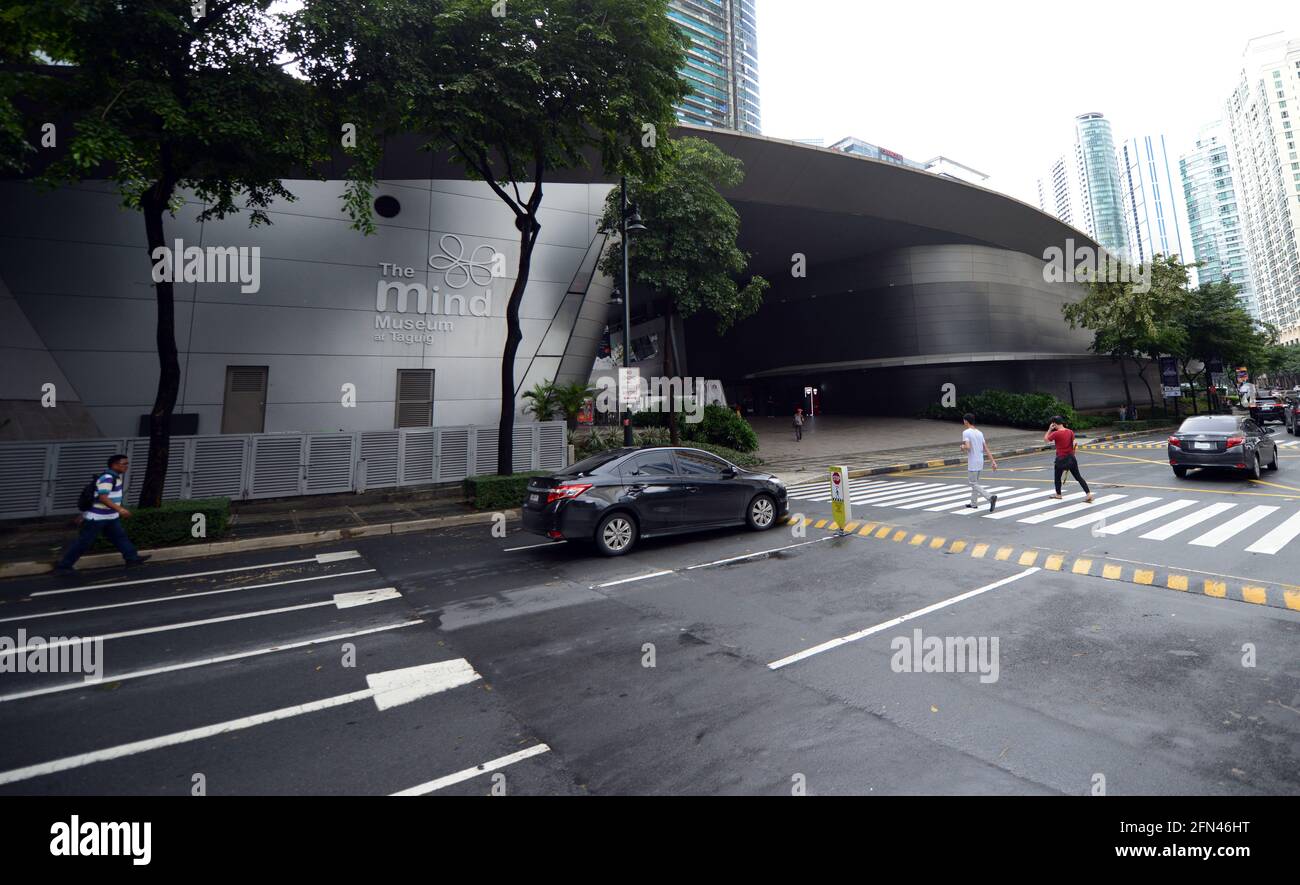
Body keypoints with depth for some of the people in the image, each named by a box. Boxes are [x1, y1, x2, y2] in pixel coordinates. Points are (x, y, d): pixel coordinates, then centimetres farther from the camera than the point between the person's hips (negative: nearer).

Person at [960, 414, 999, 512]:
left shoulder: (966, 432, -12)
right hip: (980, 462, 8)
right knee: (975, 482, 19)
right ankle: (974, 503, 25)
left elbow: (968, 447, -24)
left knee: (974, 484, -2)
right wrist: (993, 461, 6)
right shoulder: (979, 433, 10)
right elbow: (986, 449, 7)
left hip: (972, 463, -8)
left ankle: (991, 497, -19)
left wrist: (962, 447, -1)